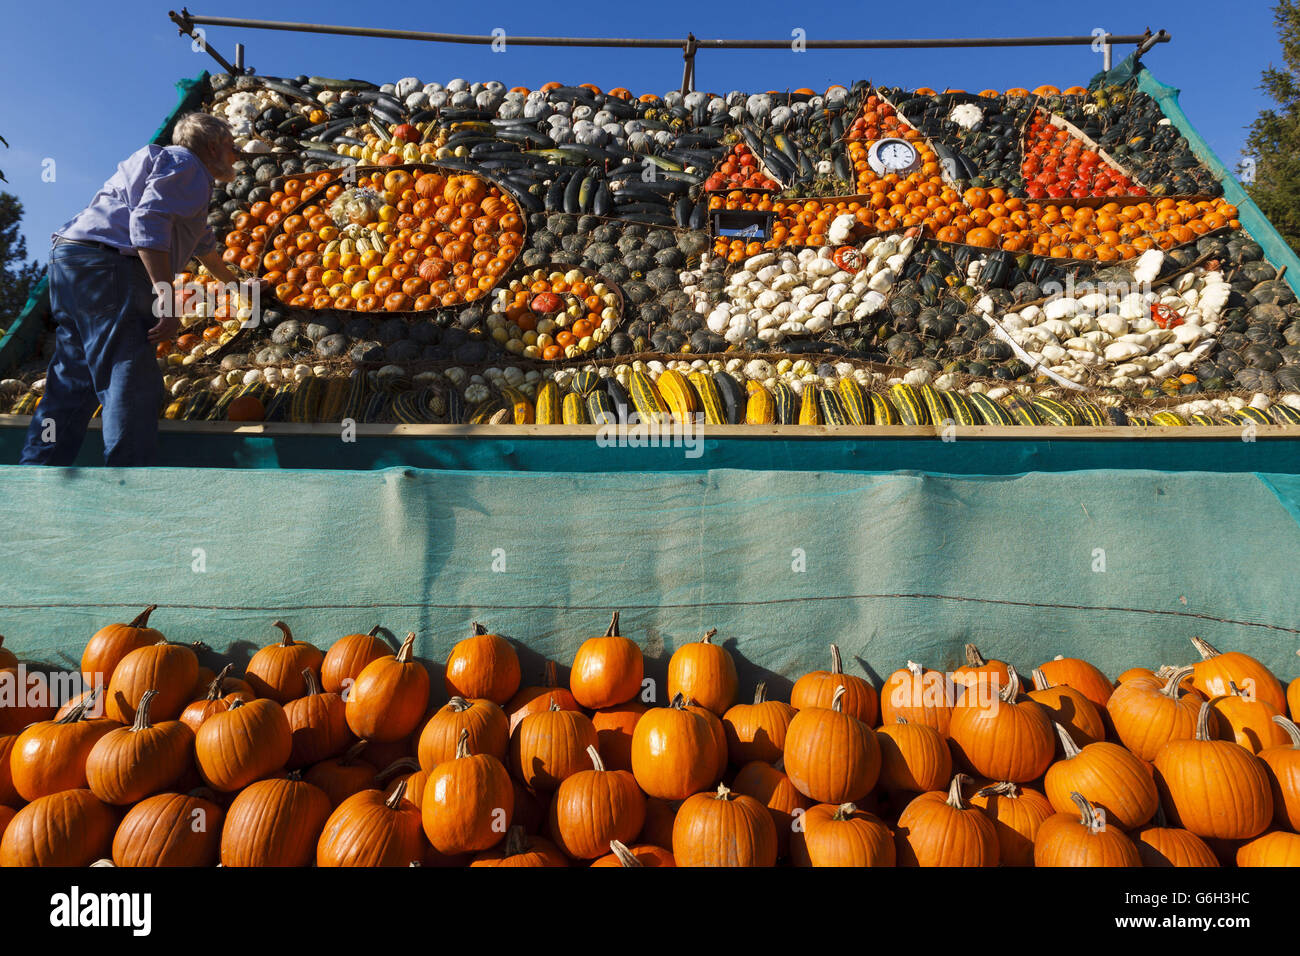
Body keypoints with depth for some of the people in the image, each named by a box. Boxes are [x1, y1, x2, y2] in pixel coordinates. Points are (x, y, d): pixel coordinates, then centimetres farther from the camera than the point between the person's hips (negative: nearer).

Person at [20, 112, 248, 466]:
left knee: (73, 382, 12)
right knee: (132, 386, -14)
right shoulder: (183, 163, -1)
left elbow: (203, 245, 48)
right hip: (104, 265, -11)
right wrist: (167, 297, -25)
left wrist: (234, 282, 64)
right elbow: (148, 221, -18)